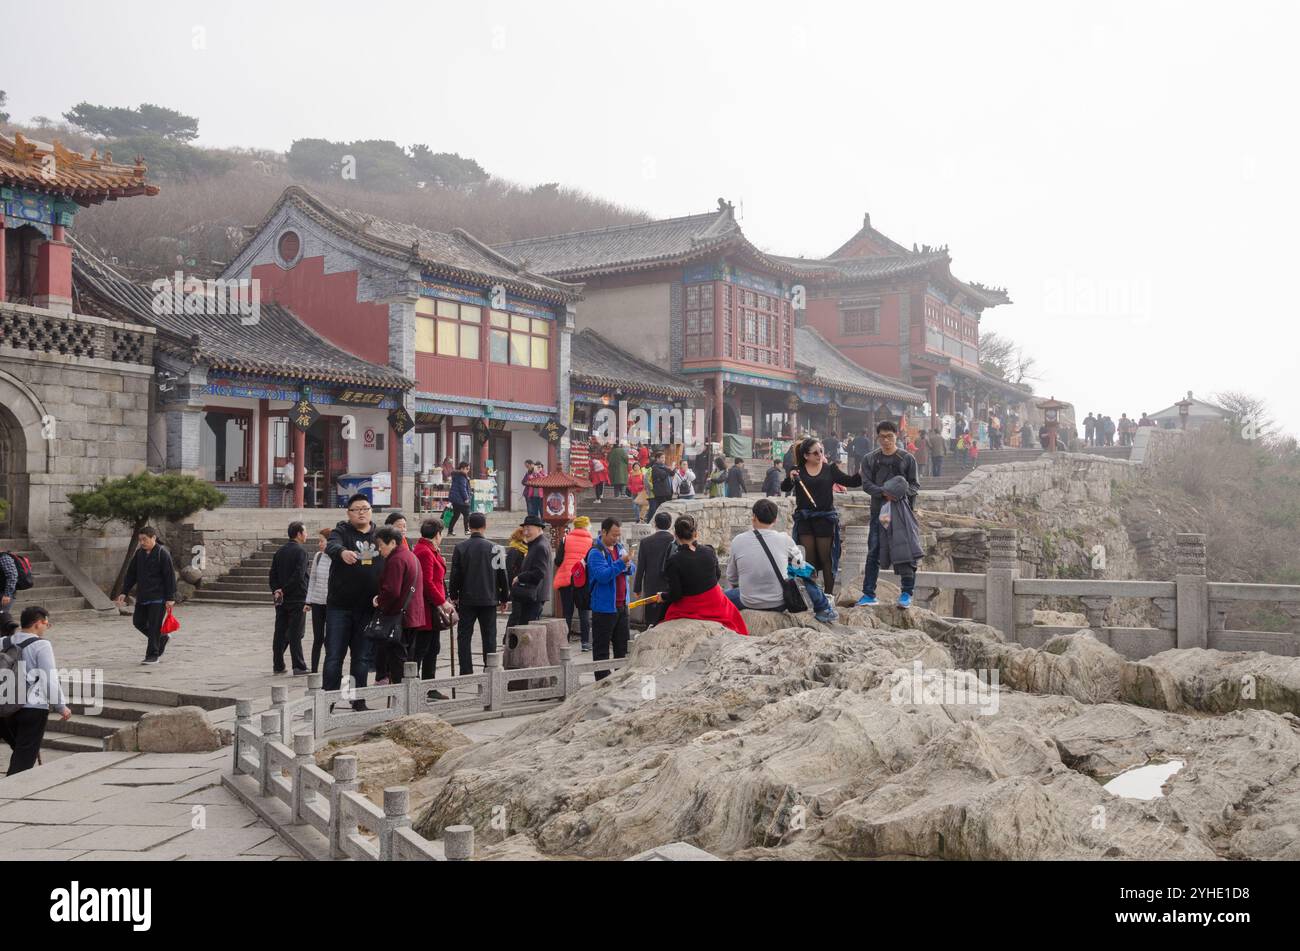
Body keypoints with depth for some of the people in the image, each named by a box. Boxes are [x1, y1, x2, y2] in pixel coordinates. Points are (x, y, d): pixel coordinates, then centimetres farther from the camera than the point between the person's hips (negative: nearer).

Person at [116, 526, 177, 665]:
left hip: (158, 597, -7)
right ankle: (162, 638, 28)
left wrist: (170, 598, -15)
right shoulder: (139, 553, 9)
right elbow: (131, 574, 15)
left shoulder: (163, 553, -11)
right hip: (142, 597, 7)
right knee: (138, 622, 10)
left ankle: (153, 655, 4)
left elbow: (170, 577, -12)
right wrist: (124, 592, 7)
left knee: (154, 626, -5)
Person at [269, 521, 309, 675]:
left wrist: (276, 590, 1)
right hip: (297, 599, -6)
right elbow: (299, 575, -21)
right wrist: (284, 590, -13)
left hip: (281, 600, 7)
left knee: (280, 633, 10)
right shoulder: (300, 551, -11)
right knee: (295, 634, -3)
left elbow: (272, 574, 9)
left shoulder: (280, 551, 12)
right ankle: (299, 667, 1)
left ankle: (277, 665, 14)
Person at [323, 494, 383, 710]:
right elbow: (331, 546, -24)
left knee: (362, 658, 10)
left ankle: (359, 701, 20)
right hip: (339, 606, -3)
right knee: (334, 656, 0)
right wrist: (342, 552, -47)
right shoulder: (342, 532, -1)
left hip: (368, 608, 3)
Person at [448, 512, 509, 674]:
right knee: (489, 636, 7)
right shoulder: (494, 548, -4)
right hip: (489, 600, 0)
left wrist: (453, 596, 9)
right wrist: (504, 598, 11)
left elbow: (455, 575, -2)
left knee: (464, 636, 6)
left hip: (467, 600, 0)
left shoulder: (461, 548, -4)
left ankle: (466, 671, 3)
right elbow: (502, 574, 1)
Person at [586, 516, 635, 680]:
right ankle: (602, 681, 7)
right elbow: (602, 575, -25)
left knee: (621, 645, 16)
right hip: (604, 607, -8)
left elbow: (633, 569, 15)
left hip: (621, 605, 8)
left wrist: (628, 566, -8)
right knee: (602, 647, 1)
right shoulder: (596, 552, -13)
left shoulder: (619, 547, 12)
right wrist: (621, 562, -31)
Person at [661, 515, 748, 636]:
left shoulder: (674, 560, -21)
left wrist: (663, 596, 4)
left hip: (689, 609, -3)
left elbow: (675, 595, -16)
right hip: (715, 605, 4)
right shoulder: (709, 551, -8)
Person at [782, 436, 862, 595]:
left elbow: (851, 482, 5)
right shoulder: (798, 470, 4)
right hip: (804, 519, 1)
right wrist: (790, 479, -24)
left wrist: (862, 474, -14)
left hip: (825, 518, -1)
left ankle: (828, 594, 9)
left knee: (826, 558, 3)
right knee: (809, 558, 4)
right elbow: (784, 488, -4)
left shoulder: (829, 470, 4)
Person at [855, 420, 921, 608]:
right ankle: (869, 594, 7)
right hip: (879, 511, 2)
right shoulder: (870, 459, 9)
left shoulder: (907, 458, 4)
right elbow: (866, 484, 1)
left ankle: (907, 593, 7)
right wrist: (884, 492, -18)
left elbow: (915, 485, 2)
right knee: (873, 553, 2)